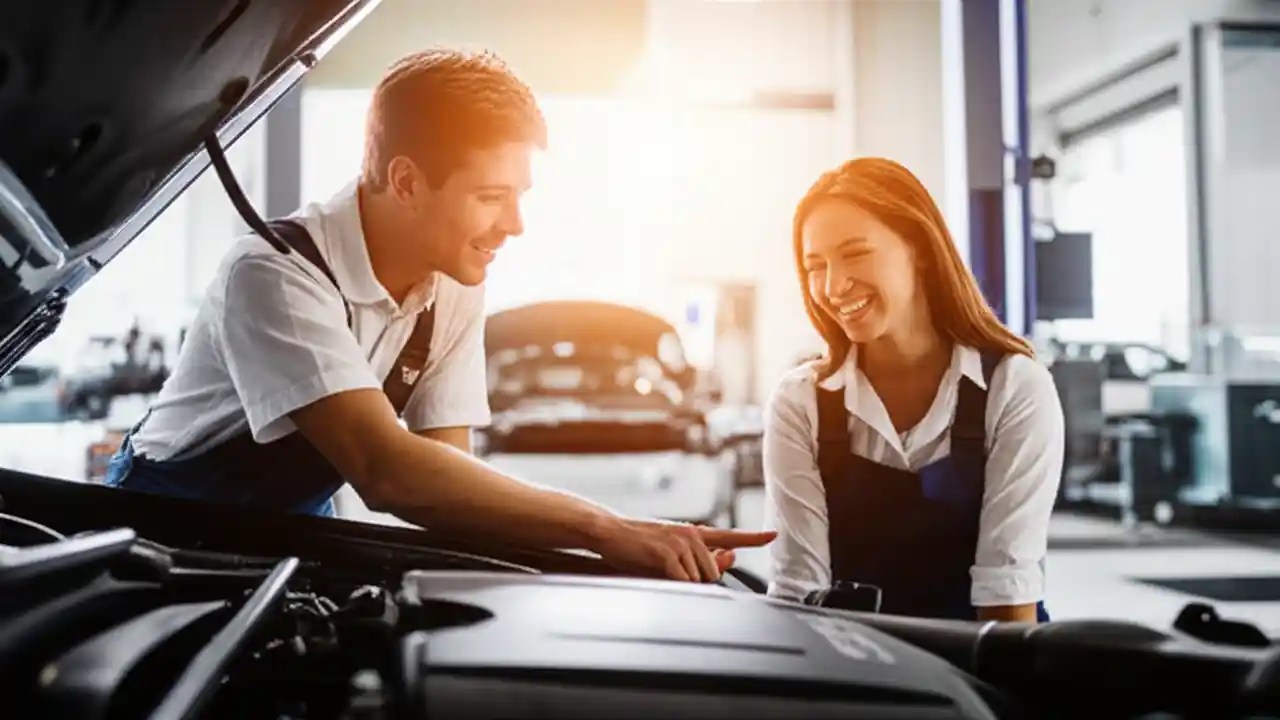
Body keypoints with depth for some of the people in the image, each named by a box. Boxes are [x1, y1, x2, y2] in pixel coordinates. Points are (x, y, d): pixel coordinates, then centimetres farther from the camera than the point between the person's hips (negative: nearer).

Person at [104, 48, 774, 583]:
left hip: (293, 536, 5)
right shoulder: (275, 274, -30)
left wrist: (588, 547, -29)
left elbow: (444, 473, -12)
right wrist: (606, 530, -43)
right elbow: (385, 471, -40)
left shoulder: (455, 290, -9)